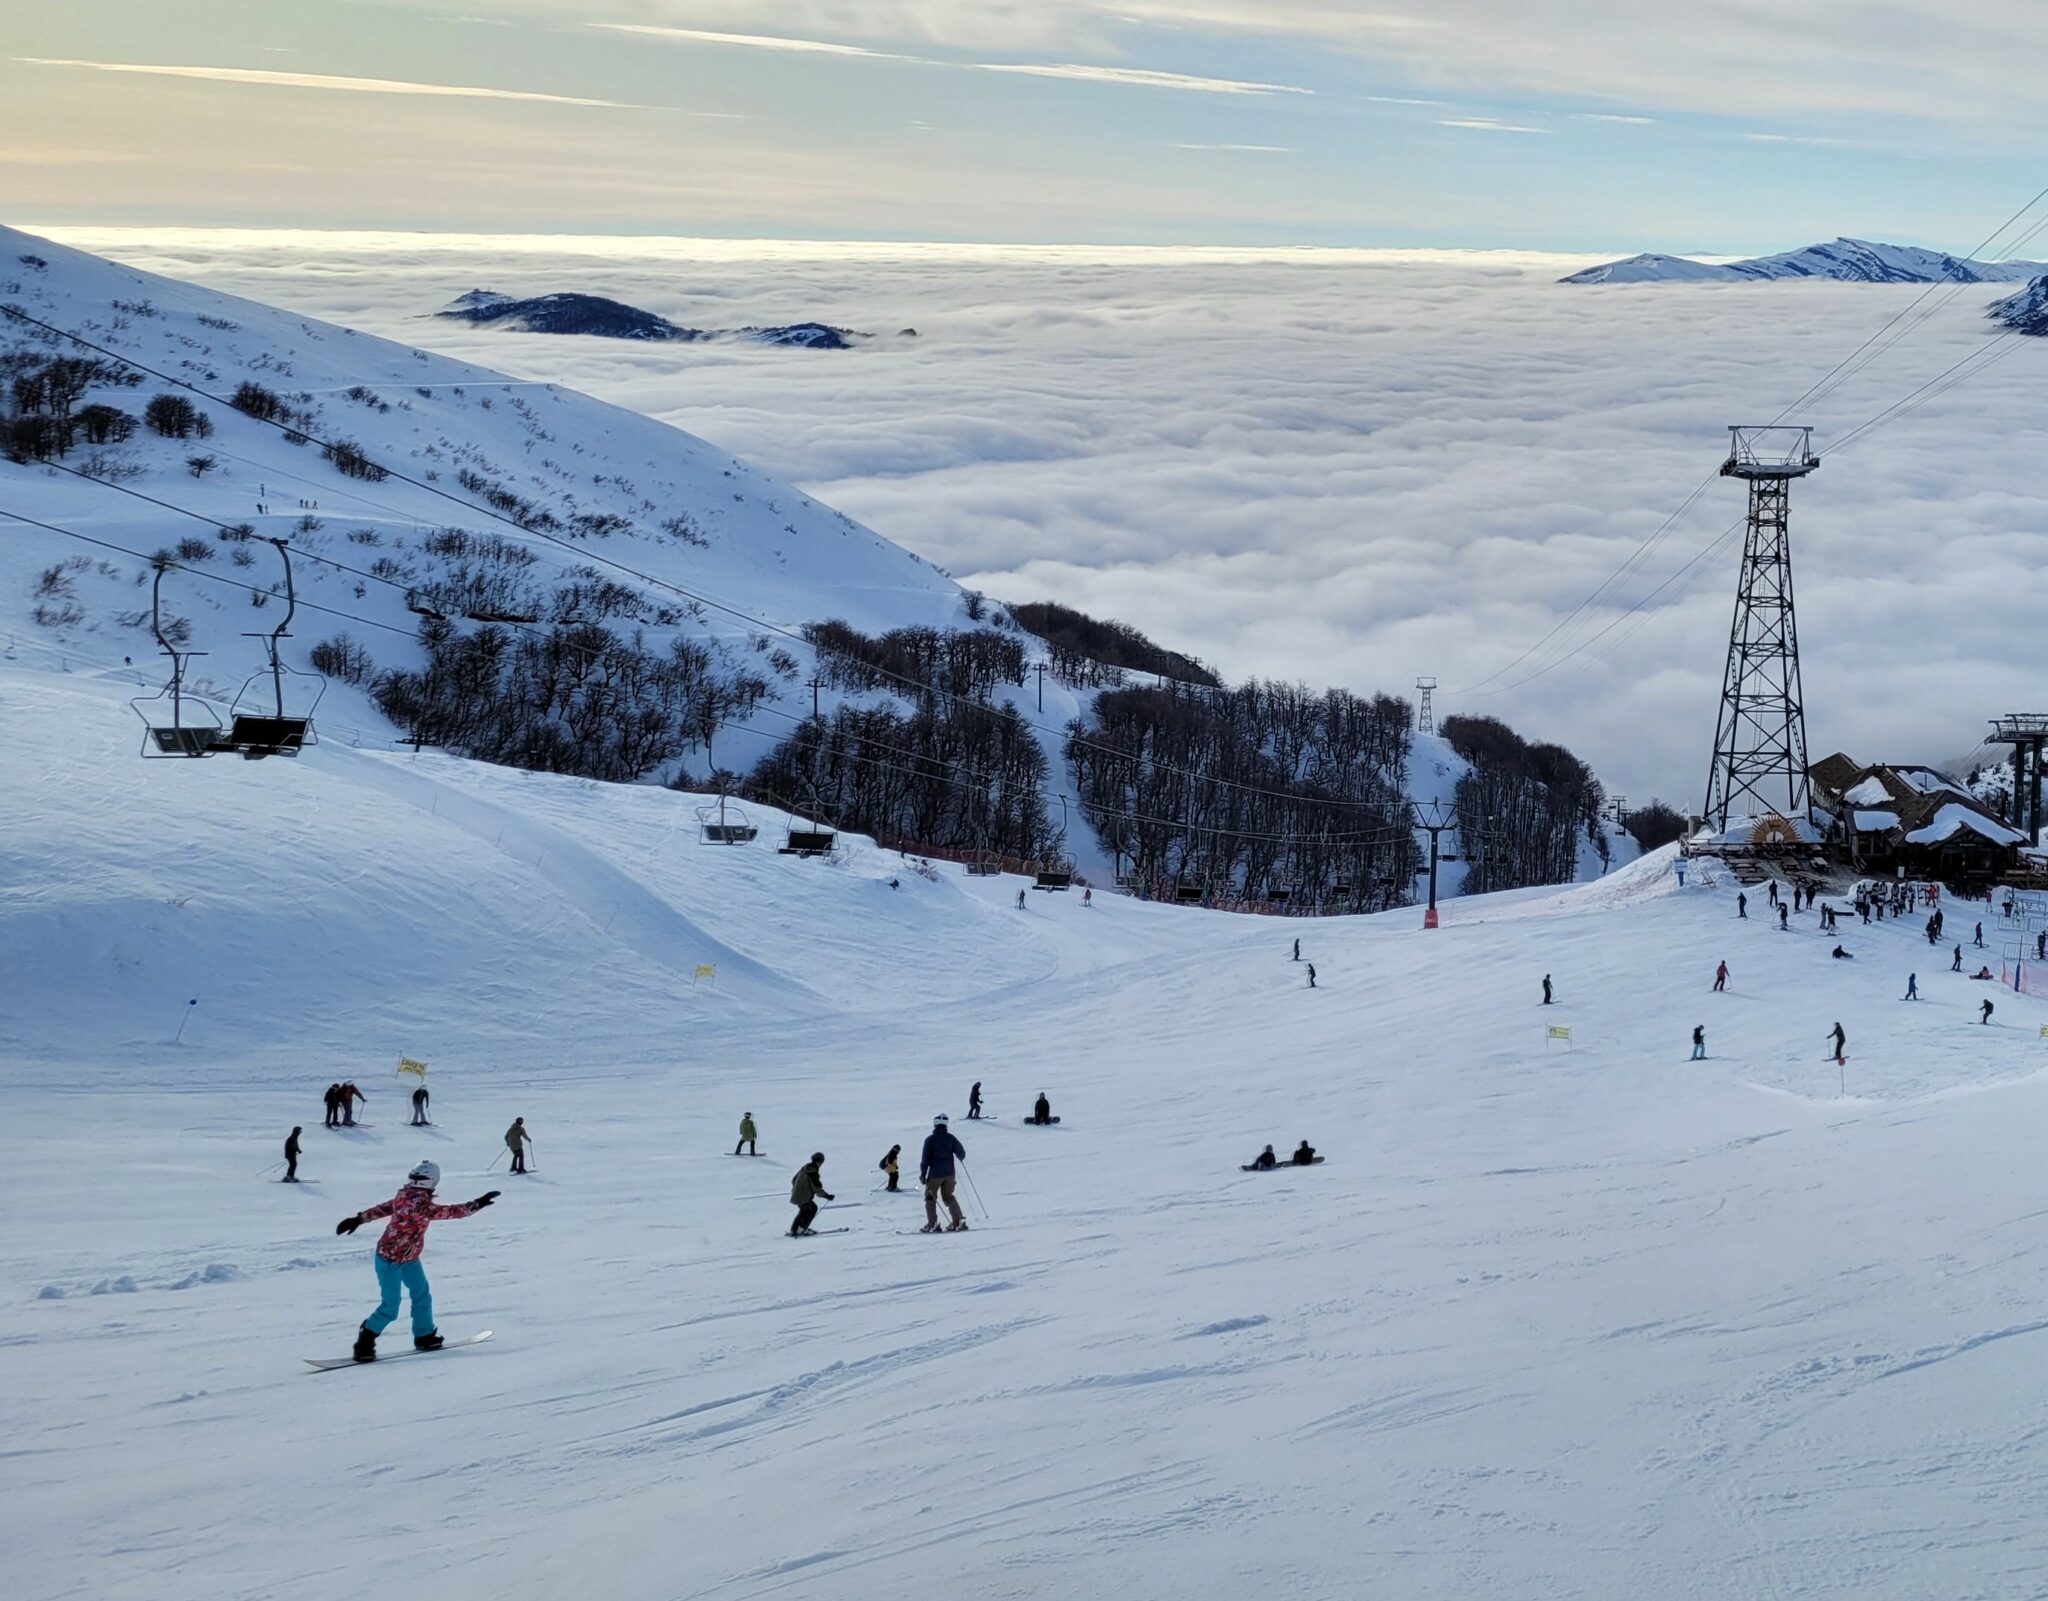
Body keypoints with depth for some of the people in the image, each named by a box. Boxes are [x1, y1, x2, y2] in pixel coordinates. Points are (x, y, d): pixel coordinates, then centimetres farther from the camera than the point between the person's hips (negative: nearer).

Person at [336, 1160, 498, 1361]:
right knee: (390, 1307, -5)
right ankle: (365, 1343, 9)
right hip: (390, 1261, -10)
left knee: (422, 1295, 14)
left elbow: (383, 1208, 10)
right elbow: (448, 1212, -35)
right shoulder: (419, 1203, -32)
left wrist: (358, 1219, 21)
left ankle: (424, 1336, 26)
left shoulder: (405, 1196, -4)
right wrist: (477, 1204, -32)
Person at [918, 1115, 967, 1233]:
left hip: (935, 1174, -4)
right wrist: (960, 1158, 29)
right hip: (949, 1173, 4)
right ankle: (958, 1220, 4)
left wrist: (923, 1173, -2)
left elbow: (925, 1158, -11)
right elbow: (961, 1153, 4)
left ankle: (932, 1223, -2)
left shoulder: (930, 1139, -9)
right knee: (948, 1196, 15)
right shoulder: (950, 1138, -1)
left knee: (930, 1197, 8)